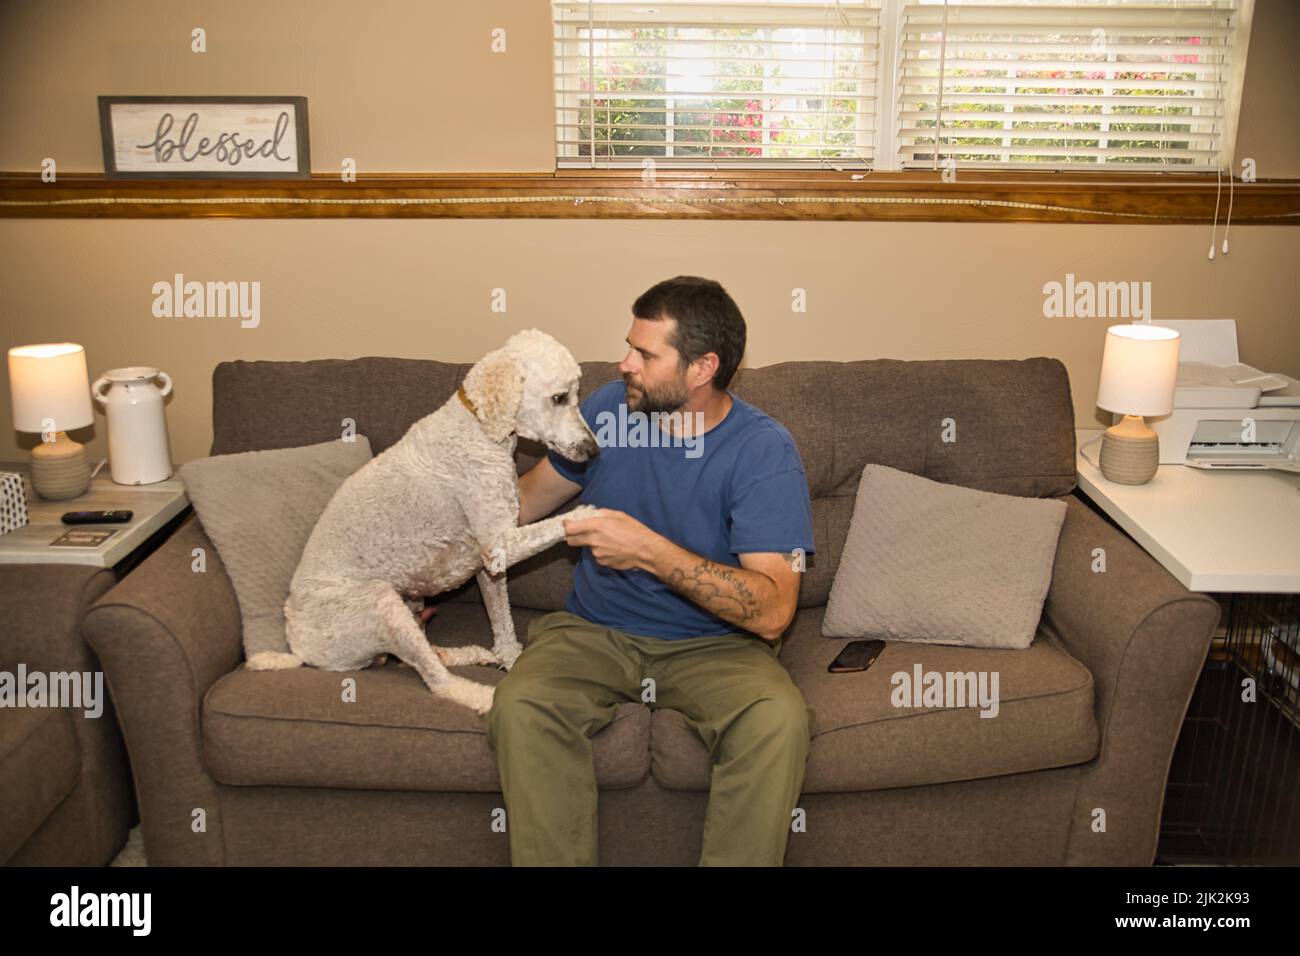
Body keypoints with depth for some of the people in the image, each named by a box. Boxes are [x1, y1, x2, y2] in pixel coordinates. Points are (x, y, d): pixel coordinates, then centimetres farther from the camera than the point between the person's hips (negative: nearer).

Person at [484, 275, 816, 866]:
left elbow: (771, 612, -23)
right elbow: (530, 497, 18)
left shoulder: (764, 450, -14)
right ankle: (552, 861, -10)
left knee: (779, 721, -32)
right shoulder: (609, 407, 0)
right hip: (595, 630, 3)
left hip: (715, 643, -3)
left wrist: (649, 550, -30)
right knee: (519, 705, -27)